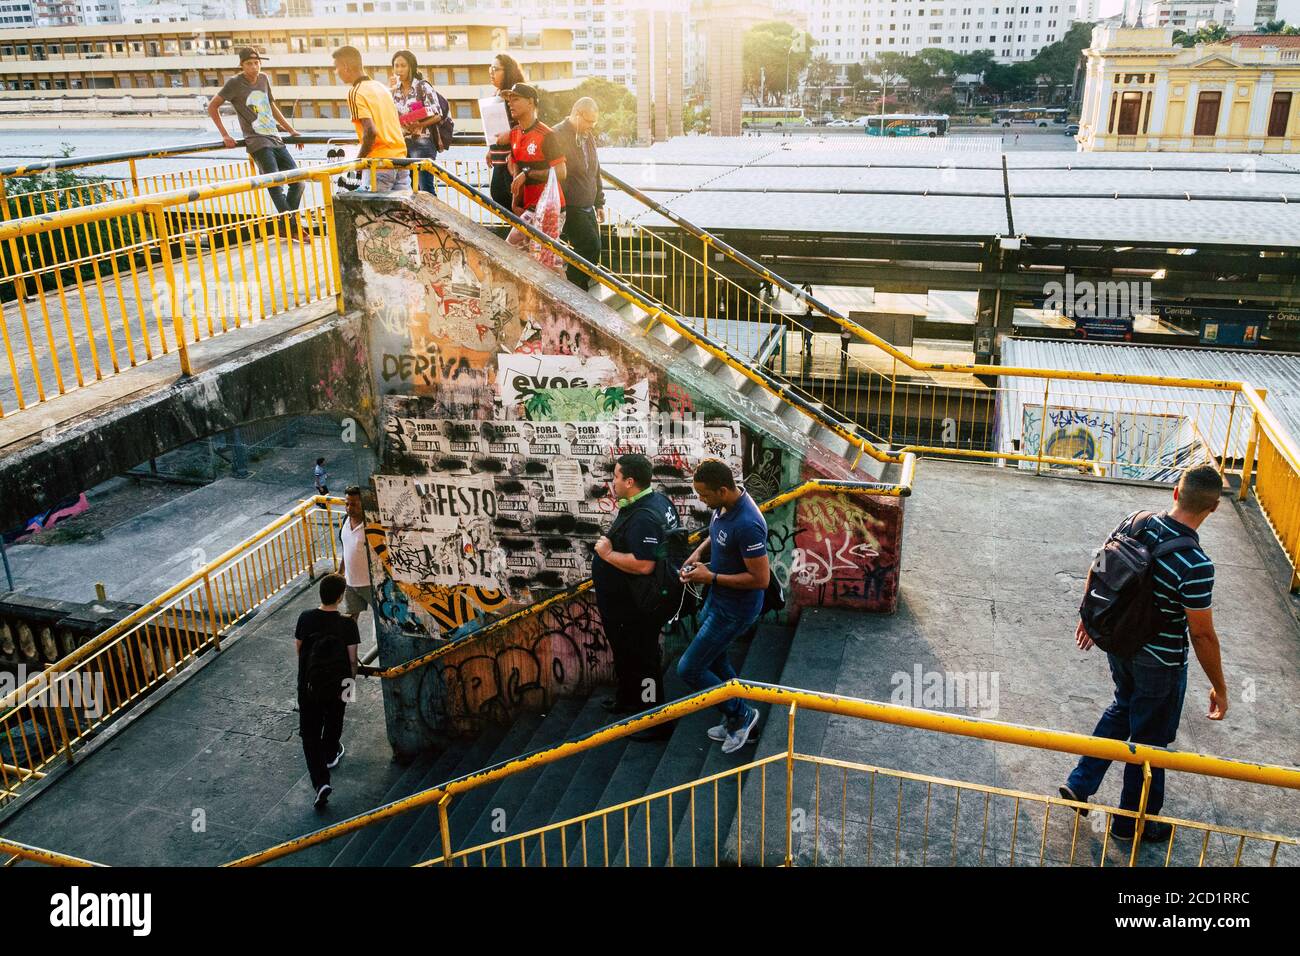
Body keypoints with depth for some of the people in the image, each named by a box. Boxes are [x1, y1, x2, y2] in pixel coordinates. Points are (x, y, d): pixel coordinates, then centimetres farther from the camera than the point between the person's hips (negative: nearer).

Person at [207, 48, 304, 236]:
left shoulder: (264, 79, 14)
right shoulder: (235, 83, -3)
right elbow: (212, 107, -1)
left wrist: (291, 130, 26)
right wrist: (225, 135, -6)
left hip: (276, 139, 7)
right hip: (257, 142, -7)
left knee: (297, 181, 4)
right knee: (275, 186, -17)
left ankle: (288, 226, 13)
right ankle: (293, 228, -16)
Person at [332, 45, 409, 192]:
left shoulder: (355, 93, -7)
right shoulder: (381, 87, 16)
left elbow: (370, 131, -18)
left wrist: (358, 159, -7)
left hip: (379, 163, -7)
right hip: (400, 159, 7)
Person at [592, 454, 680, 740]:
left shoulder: (643, 518, -30)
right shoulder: (656, 500, 3)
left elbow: (643, 565, -38)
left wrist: (607, 554, -25)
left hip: (636, 609, -11)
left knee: (641, 658, 3)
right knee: (624, 651, 28)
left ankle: (656, 721, 16)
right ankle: (627, 698, 48)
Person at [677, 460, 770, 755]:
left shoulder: (746, 524, -34)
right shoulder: (723, 506, -5)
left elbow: (761, 579, -29)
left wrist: (711, 577, -23)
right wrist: (699, 551, -1)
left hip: (735, 609, -9)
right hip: (718, 598, 9)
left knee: (689, 669, -1)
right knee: (715, 661, 24)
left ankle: (741, 714, 19)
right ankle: (738, 720, 43)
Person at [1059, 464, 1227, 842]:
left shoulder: (1134, 523, -12)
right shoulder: (1196, 564, -30)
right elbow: (1202, 634, -21)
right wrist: (1219, 688, -6)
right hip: (1160, 662, -6)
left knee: (1122, 709, 30)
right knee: (1149, 738, 15)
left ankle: (1079, 783, 33)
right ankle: (1132, 821, 34)